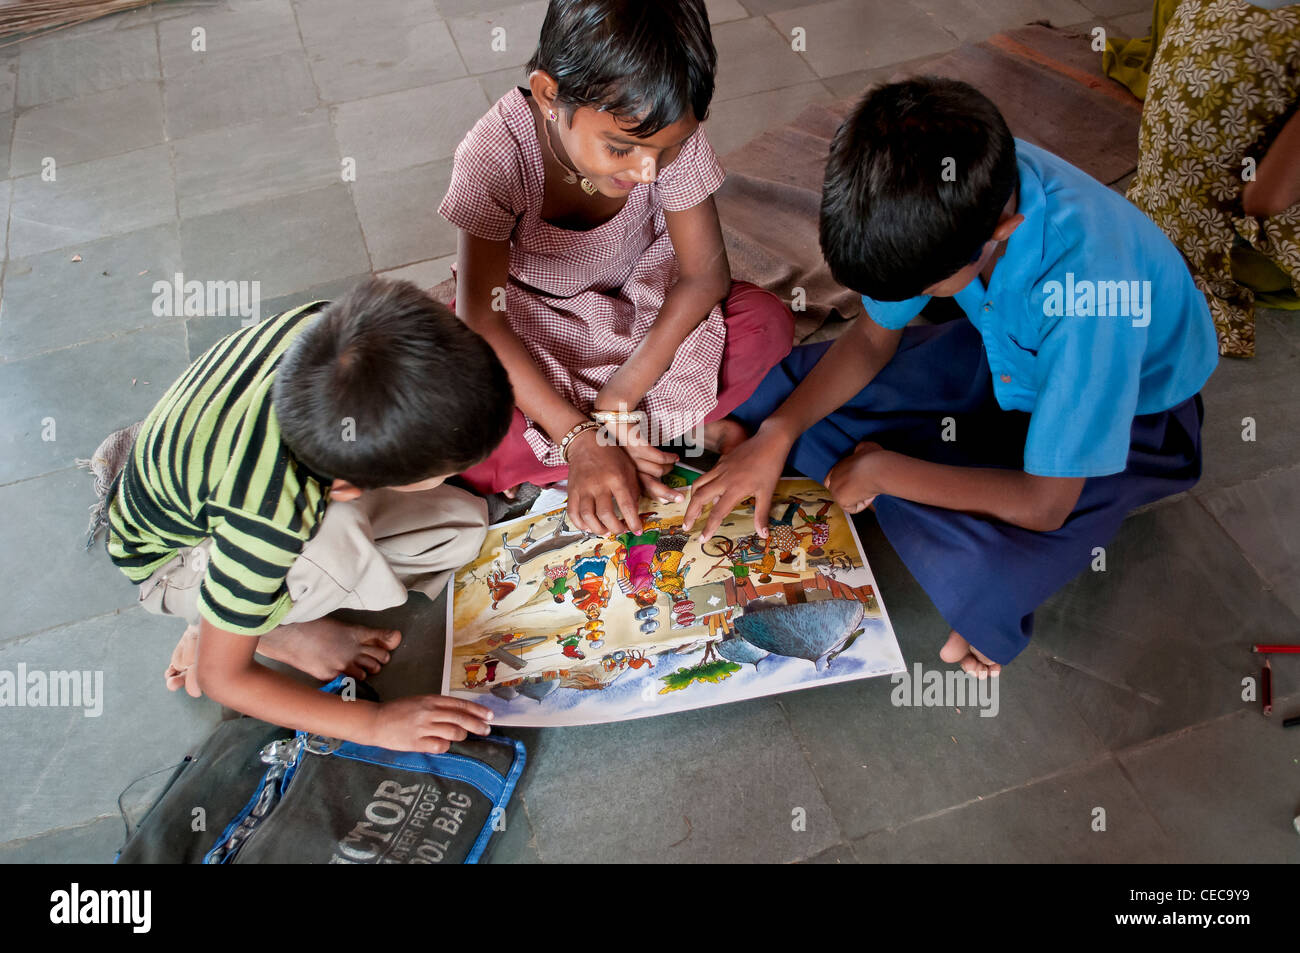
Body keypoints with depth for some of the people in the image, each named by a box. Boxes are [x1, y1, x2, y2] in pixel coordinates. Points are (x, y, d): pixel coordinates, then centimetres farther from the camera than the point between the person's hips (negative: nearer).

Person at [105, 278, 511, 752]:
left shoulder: (335, 324, -32)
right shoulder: (266, 517, -44)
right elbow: (219, 676, -28)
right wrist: (376, 723, -26)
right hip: (176, 555, -6)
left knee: (463, 525, -8)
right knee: (336, 544, -40)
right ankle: (273, 633, -7)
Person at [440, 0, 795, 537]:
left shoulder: (672, 133, -25)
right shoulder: (494, 155, -30)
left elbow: (704, 273, -20)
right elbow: (479, 319, -29)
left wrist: (617, 400, -28)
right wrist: (578, 439, -37)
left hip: (642, 301, 2)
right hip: (532, 321, -2)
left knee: (767, 322, -24)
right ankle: (679, 429, -12)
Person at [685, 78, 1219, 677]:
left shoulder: (1089, 279, -42)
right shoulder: (957, 190, -24)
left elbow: (1044, 506, -33)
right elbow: (873, 338, -7)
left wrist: (883, 468, -23)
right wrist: (773, 437, -18)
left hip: (1129, 409, -6)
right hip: (1008, 354, 6)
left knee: (972, 579, -34)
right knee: (780, 395, -7)